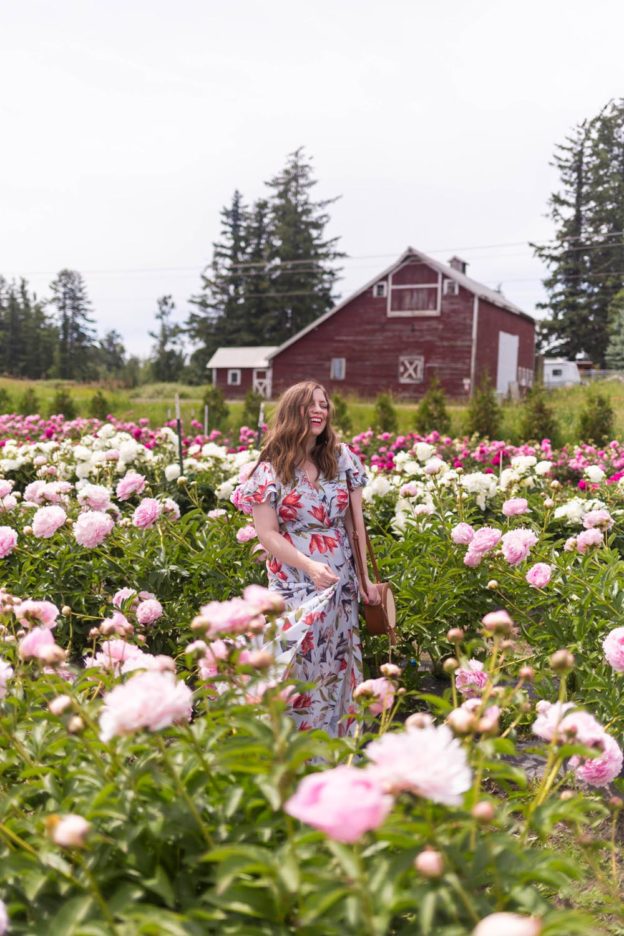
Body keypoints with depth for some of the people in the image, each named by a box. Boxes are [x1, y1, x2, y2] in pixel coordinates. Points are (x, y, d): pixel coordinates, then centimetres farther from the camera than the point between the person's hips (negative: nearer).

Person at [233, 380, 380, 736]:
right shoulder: (272, 468, -4)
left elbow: (356, 522, 7)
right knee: (299, 668, -3)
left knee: (339, 669, 9)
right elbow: (268, 533, -8)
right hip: (295, 584, -3)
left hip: (341, 583, 4)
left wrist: (367, 576, 5)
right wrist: (309, 566, -20)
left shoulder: (342, 458, 5)